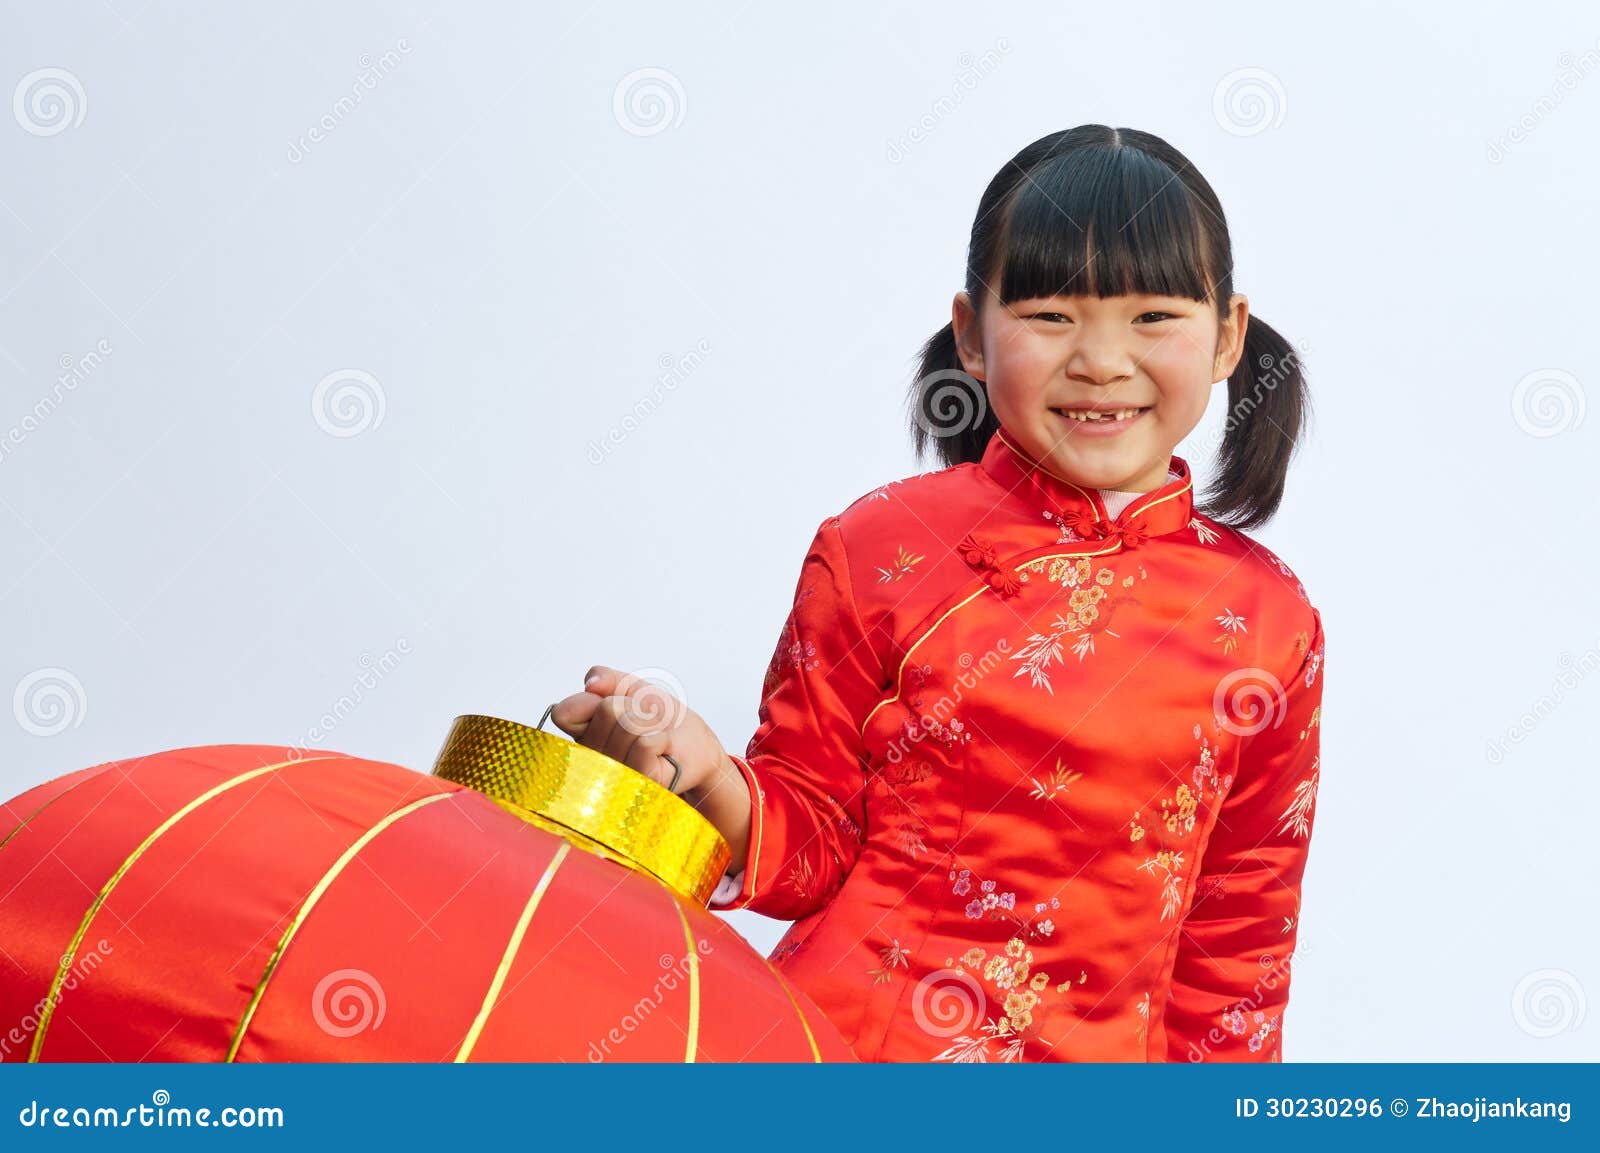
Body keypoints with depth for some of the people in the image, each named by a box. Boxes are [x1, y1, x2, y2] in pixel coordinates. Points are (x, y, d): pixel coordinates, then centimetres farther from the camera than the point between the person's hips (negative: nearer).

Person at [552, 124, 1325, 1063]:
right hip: (843, 1038, -1)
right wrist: (704, 775, -21)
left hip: (1099, 1057, 2)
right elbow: (811, 839, -2)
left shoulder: (1270, 622, -2)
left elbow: (1239, 937, 6)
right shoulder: (883, 549, -9)